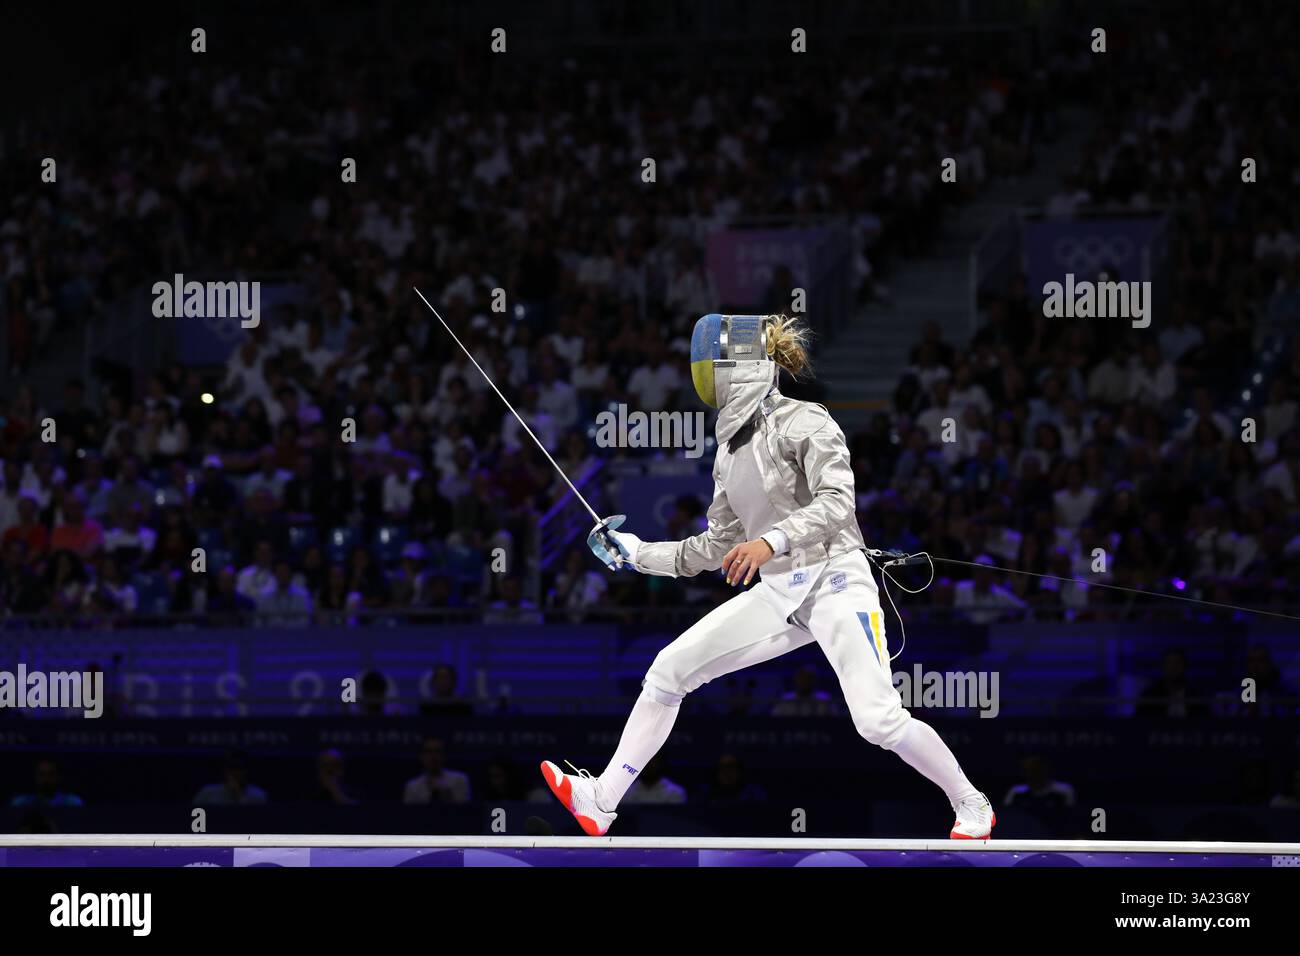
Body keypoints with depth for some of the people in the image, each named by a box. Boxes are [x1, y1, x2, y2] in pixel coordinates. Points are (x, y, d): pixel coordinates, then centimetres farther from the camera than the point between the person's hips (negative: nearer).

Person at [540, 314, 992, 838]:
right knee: (668, 671, -2)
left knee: (879, 722, -20)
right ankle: (600, 802, 0)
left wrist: (770, 540, -39)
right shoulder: (731, 446, 12)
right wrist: (638, 554, 14)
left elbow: (836, 503, -25)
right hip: (776, 594, 8)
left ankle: (971, 806, 2)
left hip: (834, 580, -8)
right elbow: (718, 547, 19)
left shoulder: (803, 422, -11)